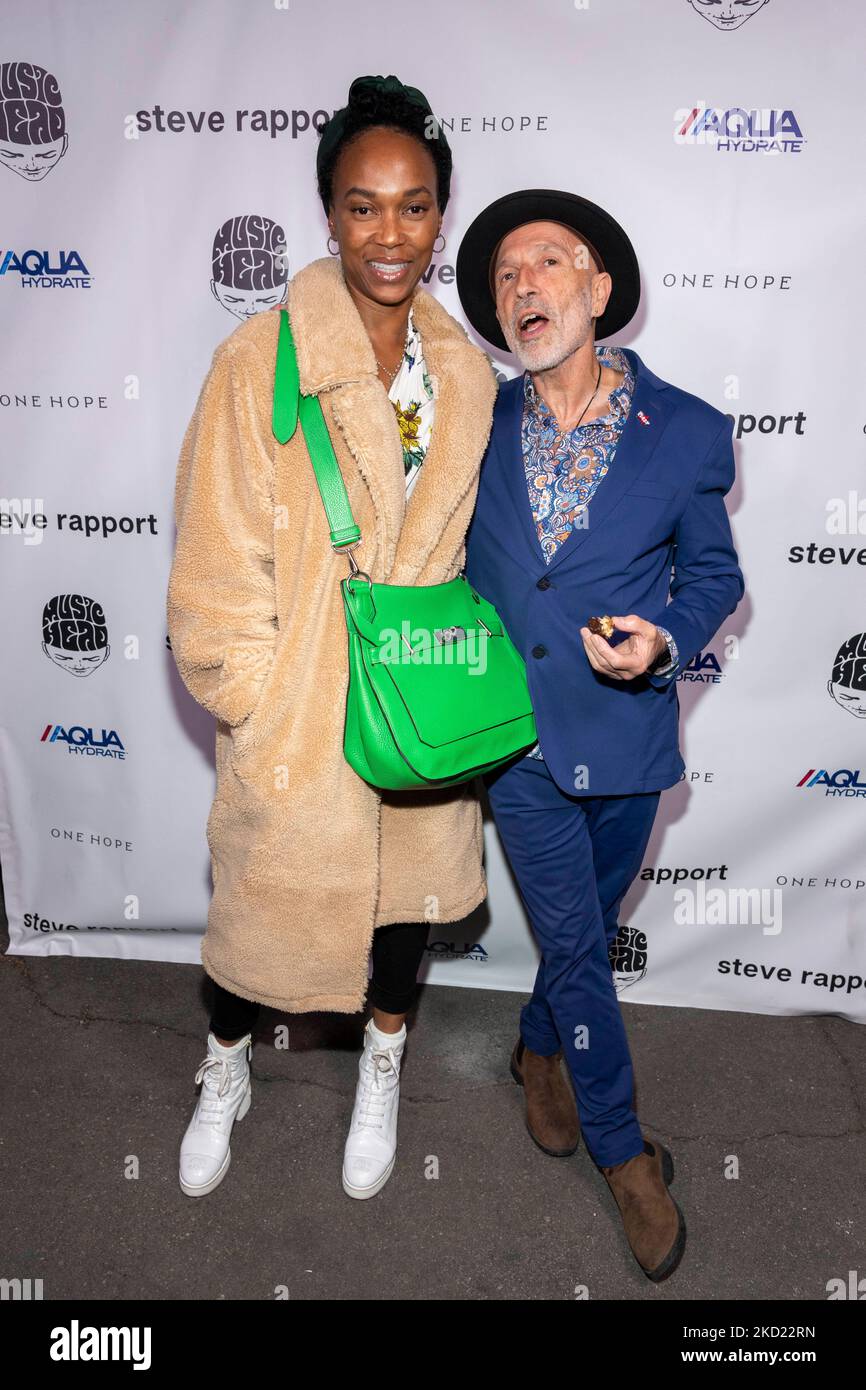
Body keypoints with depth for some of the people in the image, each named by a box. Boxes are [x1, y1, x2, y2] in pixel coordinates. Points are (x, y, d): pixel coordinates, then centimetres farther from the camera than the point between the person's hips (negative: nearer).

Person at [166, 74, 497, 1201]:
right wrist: (257, 706, -13)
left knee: (409, 893, 22)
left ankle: (382, 1074, 51)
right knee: (260, 907, 15)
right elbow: (217, 572, -13)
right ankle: (227, 1074, 49)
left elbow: (467, 542, 8)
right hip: (297, 720, -3)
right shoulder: (260, 361, -14)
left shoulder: (468, 372, 0)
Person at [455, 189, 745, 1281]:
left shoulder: (685, 432, -6)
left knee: (586, 931, 19)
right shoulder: (474, 428, -1)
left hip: (626, 737, 0)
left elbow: (713, 572, 3)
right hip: (515, 734, 0)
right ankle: (624, 1155, 30)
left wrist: (661, 641, -16)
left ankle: (540, 1048, 51)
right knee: (575, 944, 7)